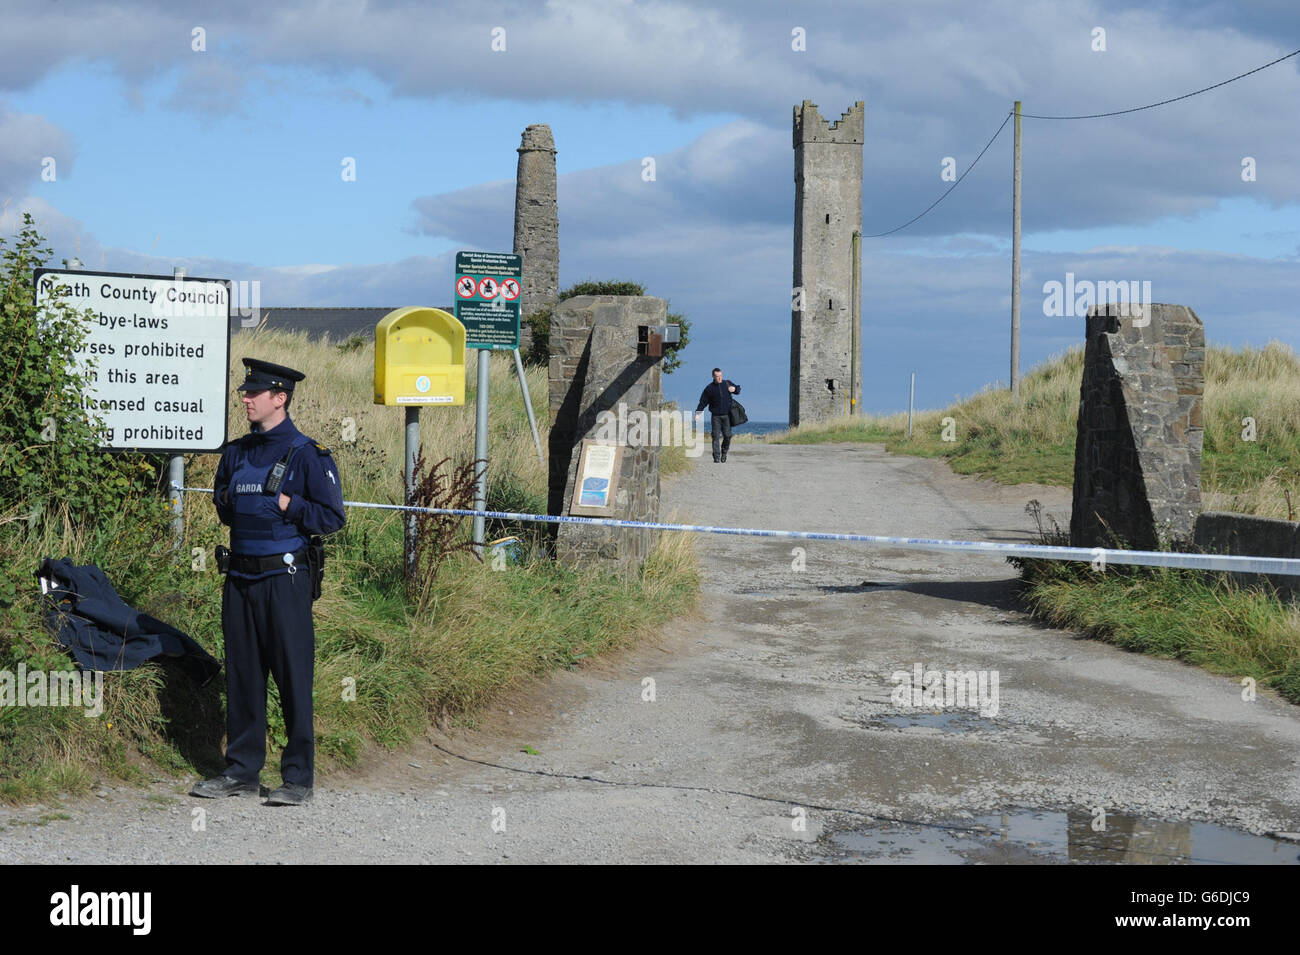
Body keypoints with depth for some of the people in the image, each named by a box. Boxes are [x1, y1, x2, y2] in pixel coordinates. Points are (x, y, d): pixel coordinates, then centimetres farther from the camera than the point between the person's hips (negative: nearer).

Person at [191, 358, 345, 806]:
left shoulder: (306, 454, -6)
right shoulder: (235, 452, 13)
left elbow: (332, 517, -5)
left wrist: (287, 505, -16)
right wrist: (225, 502, 3)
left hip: (284, 578, -6)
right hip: (240, 577, 6)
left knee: (294, 679, -3)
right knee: (242, 675, 10)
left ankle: (299, 778, 4)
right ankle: (241, 772, 19)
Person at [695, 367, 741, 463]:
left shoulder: (727, 384, 8)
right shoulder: (709, 388, 2)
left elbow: (738, 389, 23)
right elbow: (702, 402, 4)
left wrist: (734, 389, -1)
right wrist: (698, 413, -5)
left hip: (727, 415, 1)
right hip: (716, 416, -1)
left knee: (727, 436, -2)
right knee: (716, 437, -8)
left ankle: (724, 453, 22)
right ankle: (716, 458, -7)